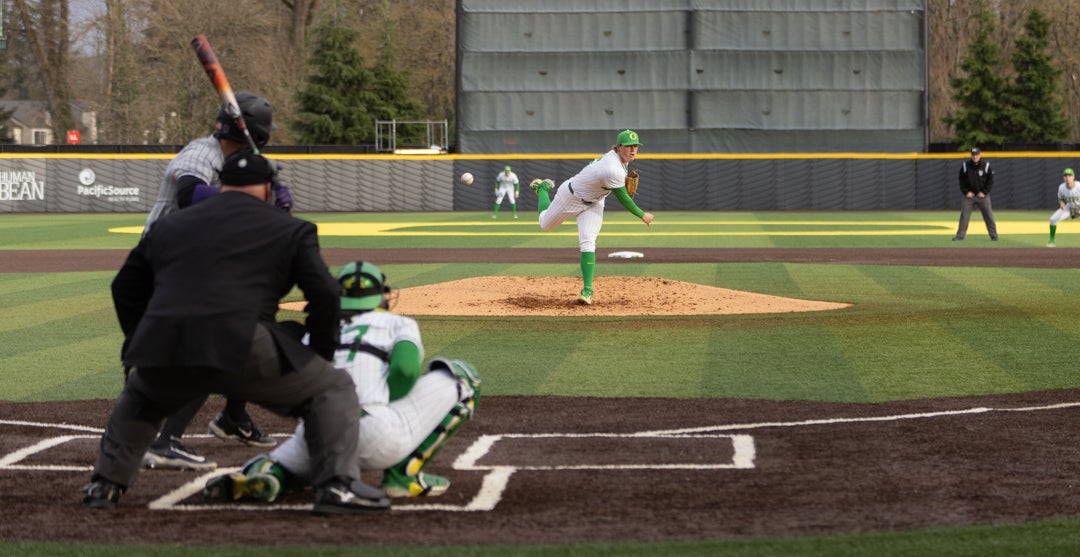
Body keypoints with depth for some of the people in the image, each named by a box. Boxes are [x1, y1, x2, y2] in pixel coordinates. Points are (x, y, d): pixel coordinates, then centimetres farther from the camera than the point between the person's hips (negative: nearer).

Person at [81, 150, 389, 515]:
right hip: (239, 348, -4)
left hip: (160, 349, 4)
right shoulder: (290, 229, 15)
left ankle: (105, 484, 29)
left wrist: (141, 345, 36)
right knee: (333, 389, 12)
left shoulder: (169, 225, 28)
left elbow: (125, 287, 29)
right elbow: (324, 294, 6)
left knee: (140, 397, 38)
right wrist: (321, 354, 18)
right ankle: (336, 484, -3)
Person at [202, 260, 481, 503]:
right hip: (377, 436, -4)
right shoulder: (400, 324, 19)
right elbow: (405, 370, -3)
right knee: (461, 375, 15)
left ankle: (262, 474, 0)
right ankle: (404, 473, 5)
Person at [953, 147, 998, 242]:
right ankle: (960, 235, 4)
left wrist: (984, 192, -9)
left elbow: (990, 181, -1)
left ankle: (994, 235, 6)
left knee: (988, 215, -1)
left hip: (982, 195, -1)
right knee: (964, 216, -1)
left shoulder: (986, 165, -4)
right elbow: (961, 180, 4)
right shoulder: (965, 165, -1)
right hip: (969, 195, 1)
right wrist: (966, 192, -6)